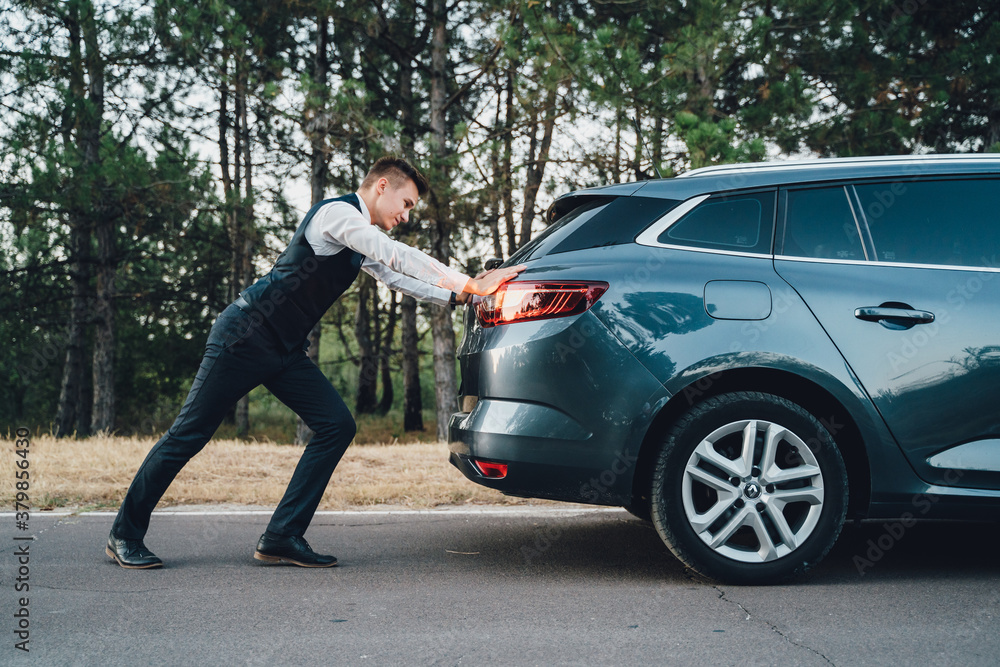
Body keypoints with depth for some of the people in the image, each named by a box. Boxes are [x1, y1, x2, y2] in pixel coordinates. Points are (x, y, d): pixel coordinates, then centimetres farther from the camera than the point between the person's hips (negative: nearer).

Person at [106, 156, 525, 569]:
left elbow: (399, 277, 21)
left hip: (286, 351, 9)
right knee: (189, 434, -3)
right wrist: (470, 284, -24)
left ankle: (282, 537, -1)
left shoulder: (363, 244, 15)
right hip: (245, 336, -9)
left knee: (337, 425, -4)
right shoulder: (338, 213, -14)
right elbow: (396, 255, -23)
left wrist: (457, 297, 9)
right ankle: (125, 534, 11)